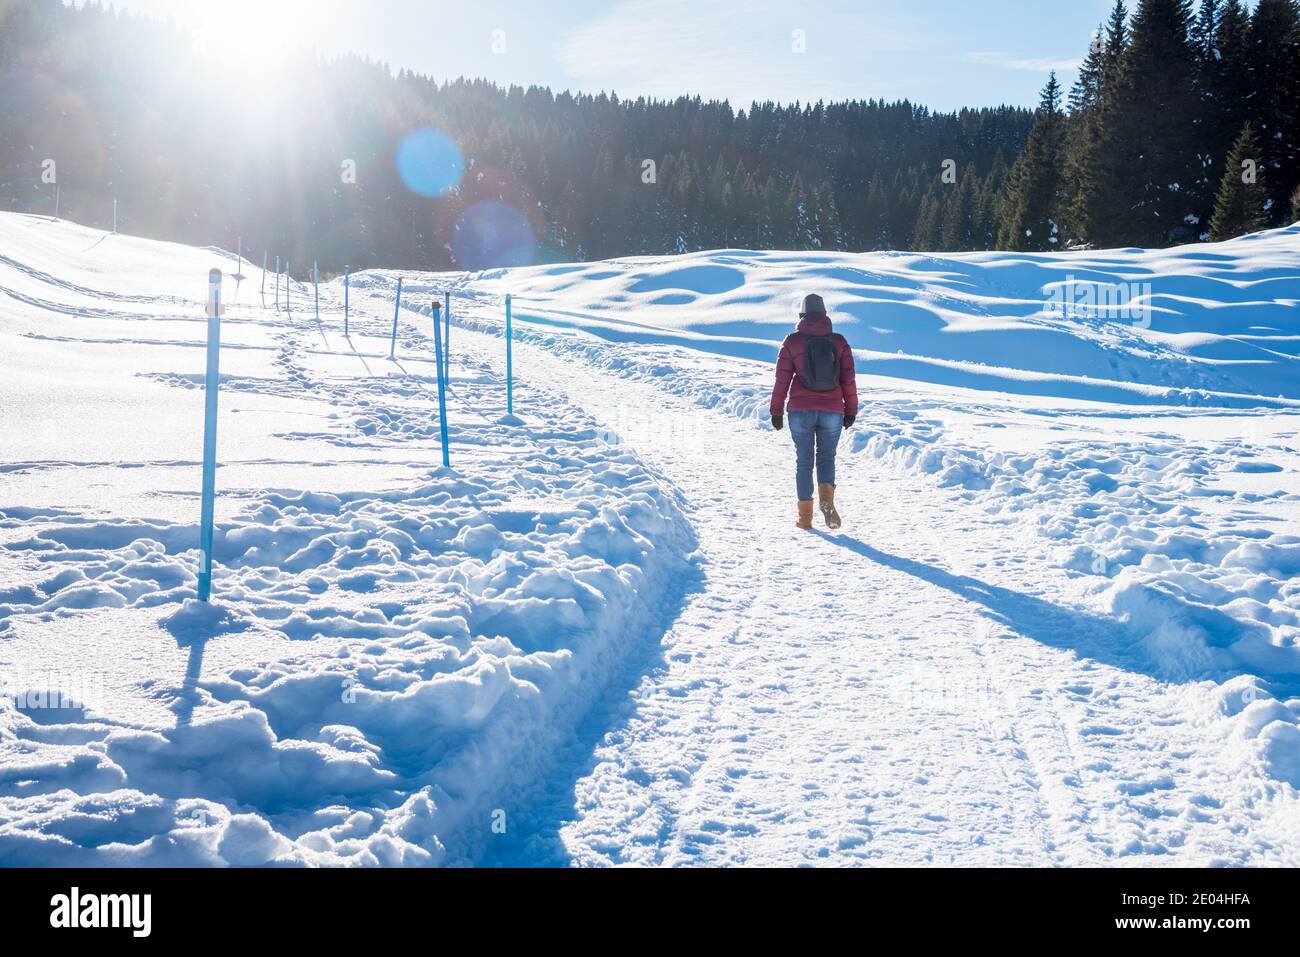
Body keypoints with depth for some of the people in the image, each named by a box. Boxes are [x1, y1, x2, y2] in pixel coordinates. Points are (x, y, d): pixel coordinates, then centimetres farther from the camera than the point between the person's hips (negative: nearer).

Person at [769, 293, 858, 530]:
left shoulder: (792, 341, -2)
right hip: (833, 411, 1)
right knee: (826, 457, 16)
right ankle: (826, 498, -11)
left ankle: (805, 516, 10)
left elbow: (782, 379, -2)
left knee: (804, 461, 11)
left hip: (801, 410, -1)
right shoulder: (839, 341, 2)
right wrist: (851, 410, 12)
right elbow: (849, 379, 3)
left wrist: (777, 411, 5)